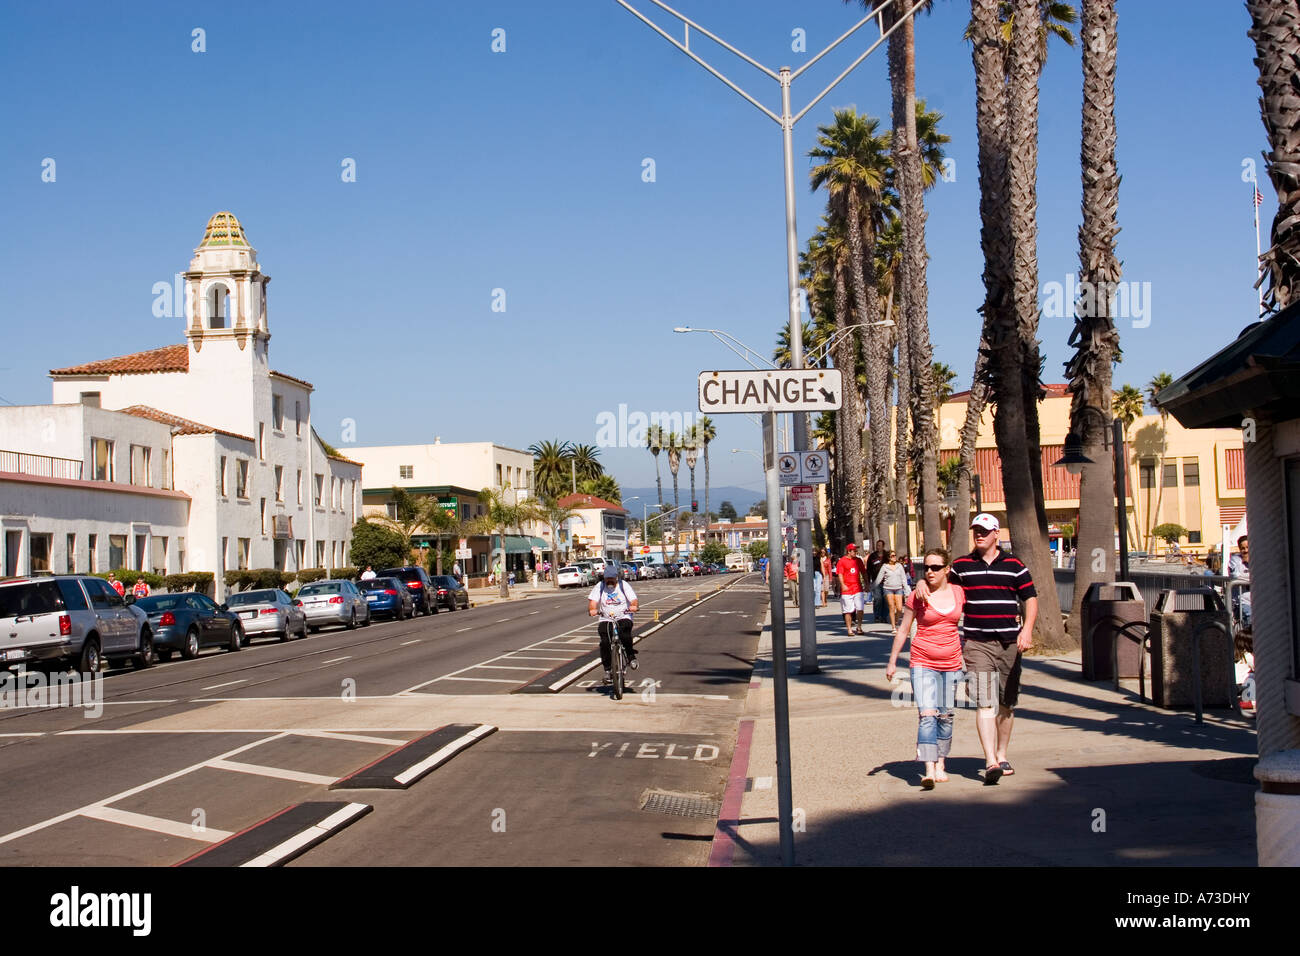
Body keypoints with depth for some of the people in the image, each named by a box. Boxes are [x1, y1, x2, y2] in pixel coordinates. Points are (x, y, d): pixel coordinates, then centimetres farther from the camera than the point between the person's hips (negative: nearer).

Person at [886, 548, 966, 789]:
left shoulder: (959, 593, 3)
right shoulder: (918, 596, -4)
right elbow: (903, 629, 3)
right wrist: (892, 662, 4)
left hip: (951, 663, 3)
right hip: (923, 663, -3)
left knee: (946, 716, 9)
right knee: (927, 715, -14)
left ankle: (940, 765, 22)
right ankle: (929, 770, -20)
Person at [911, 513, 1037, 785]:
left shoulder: (1014, 565, 6)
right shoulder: (961, 566, 7)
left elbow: (1030, 598, 6)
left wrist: (1027, 630, -8)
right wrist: (922, 583, -5)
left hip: (1009, 642, 1)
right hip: (976, 643, -1)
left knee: (1006, 703, 11)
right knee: (984, 702, -13)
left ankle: (1001, 755, 27)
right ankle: (990, 762, -18)